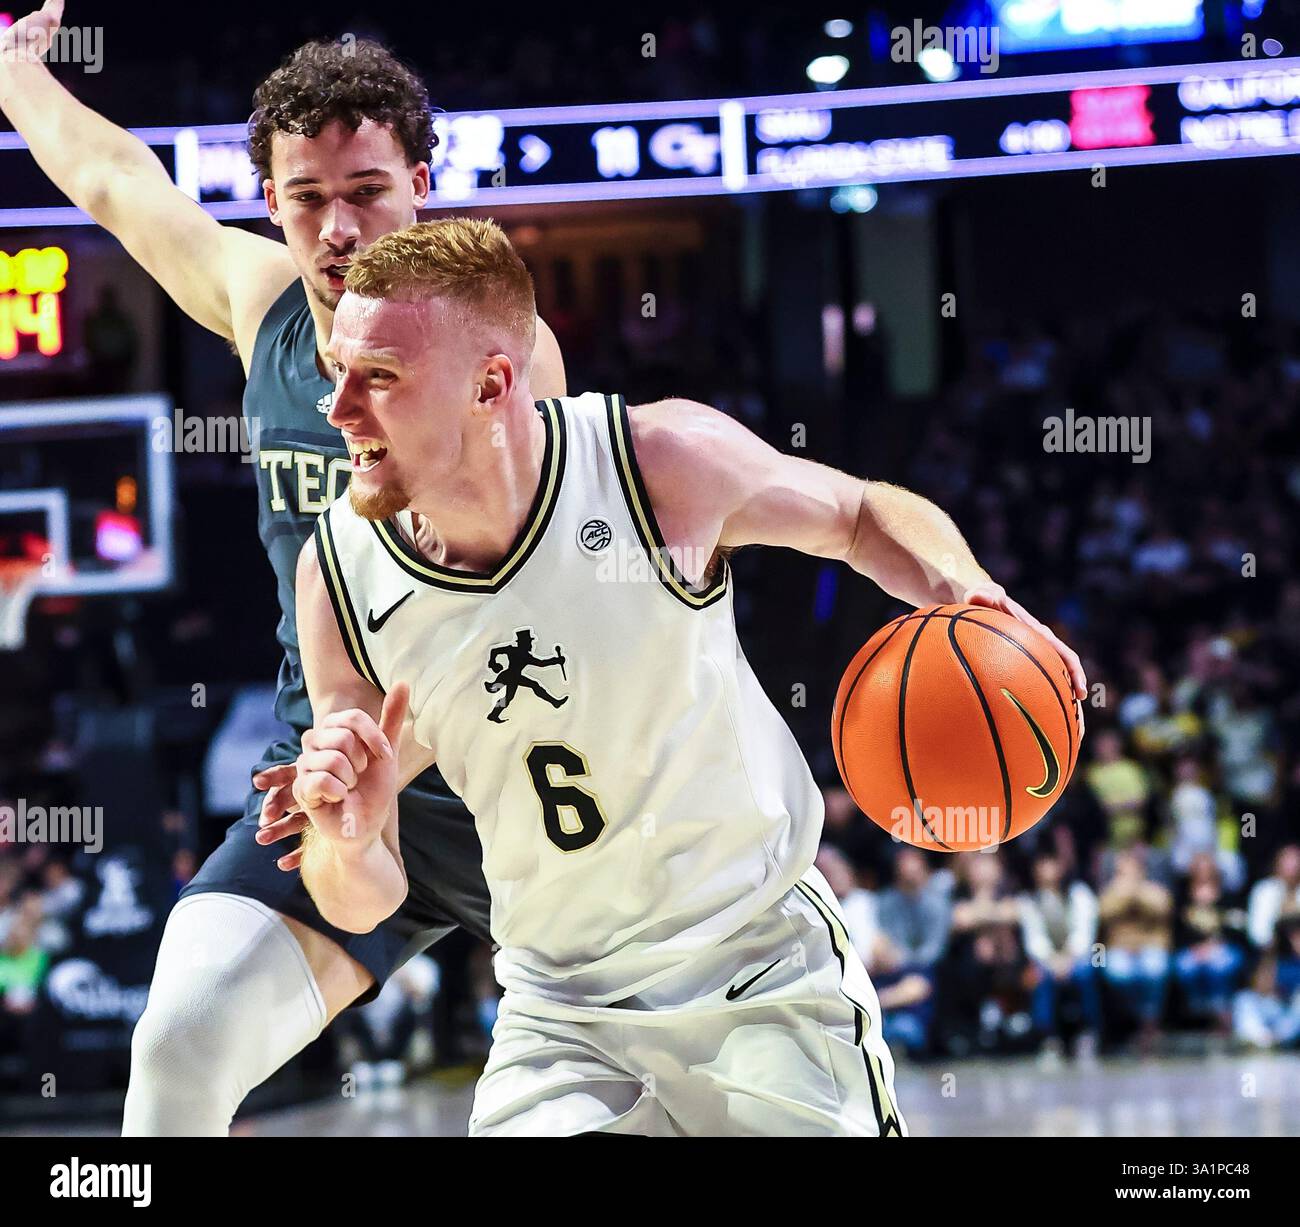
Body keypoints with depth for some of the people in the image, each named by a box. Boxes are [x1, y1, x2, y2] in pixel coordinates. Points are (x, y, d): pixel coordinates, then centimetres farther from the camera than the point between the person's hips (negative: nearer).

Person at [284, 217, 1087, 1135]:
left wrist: (956, 589, -18)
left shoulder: (665, 459, -19)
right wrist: (350, 844, -28)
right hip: (561, 1014, 1)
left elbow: (861, 513, 4)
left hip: (762, 972, -1)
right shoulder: (340, 576, -12)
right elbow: (361, 907, -4)